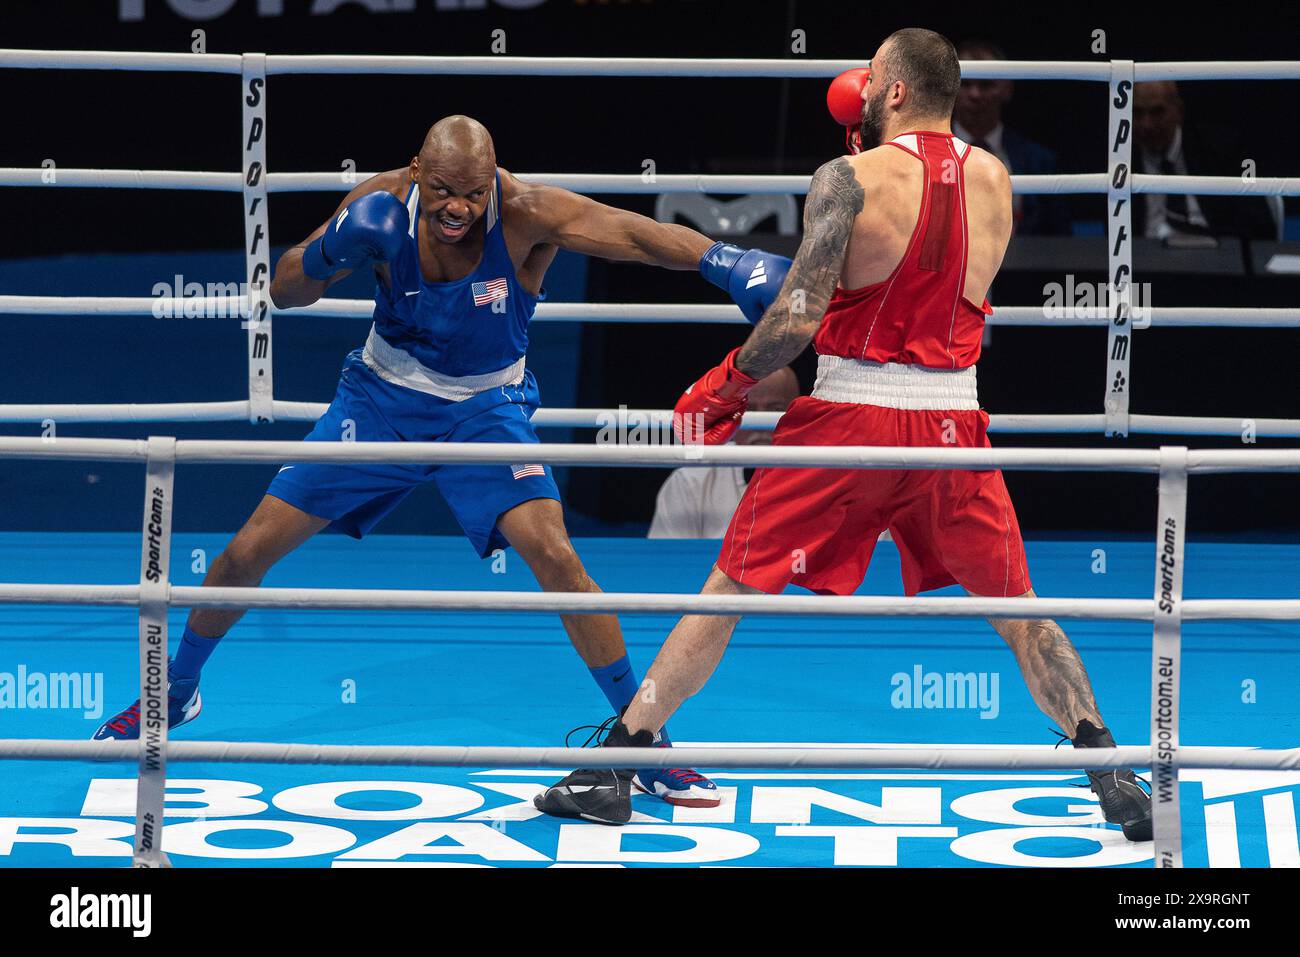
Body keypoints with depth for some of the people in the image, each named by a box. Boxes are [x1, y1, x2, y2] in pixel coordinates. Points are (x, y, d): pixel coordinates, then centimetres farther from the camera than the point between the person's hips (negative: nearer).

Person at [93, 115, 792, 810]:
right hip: (383, 397, 2)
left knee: (553, 555, -25)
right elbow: (284, 292, -11)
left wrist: (728, 262, -60)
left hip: (485, 408, -2)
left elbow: (637, 236, -42)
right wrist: (333, 251, -33)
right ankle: (174, 693, 28)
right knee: (250, 551, 1)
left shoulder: (526, 215, -28)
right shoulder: (385, 205, -19)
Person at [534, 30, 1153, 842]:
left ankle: (615, 765, 6)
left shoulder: (850, 179, -9)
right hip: (951, 422, 3)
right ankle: (1112, 778, 7)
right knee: (1017, 613, 15)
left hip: (849, 416, -3)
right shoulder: (994, 181, 4)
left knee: (728, 593, 6)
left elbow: (798, 318, -15)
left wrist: (725, 386, -1)